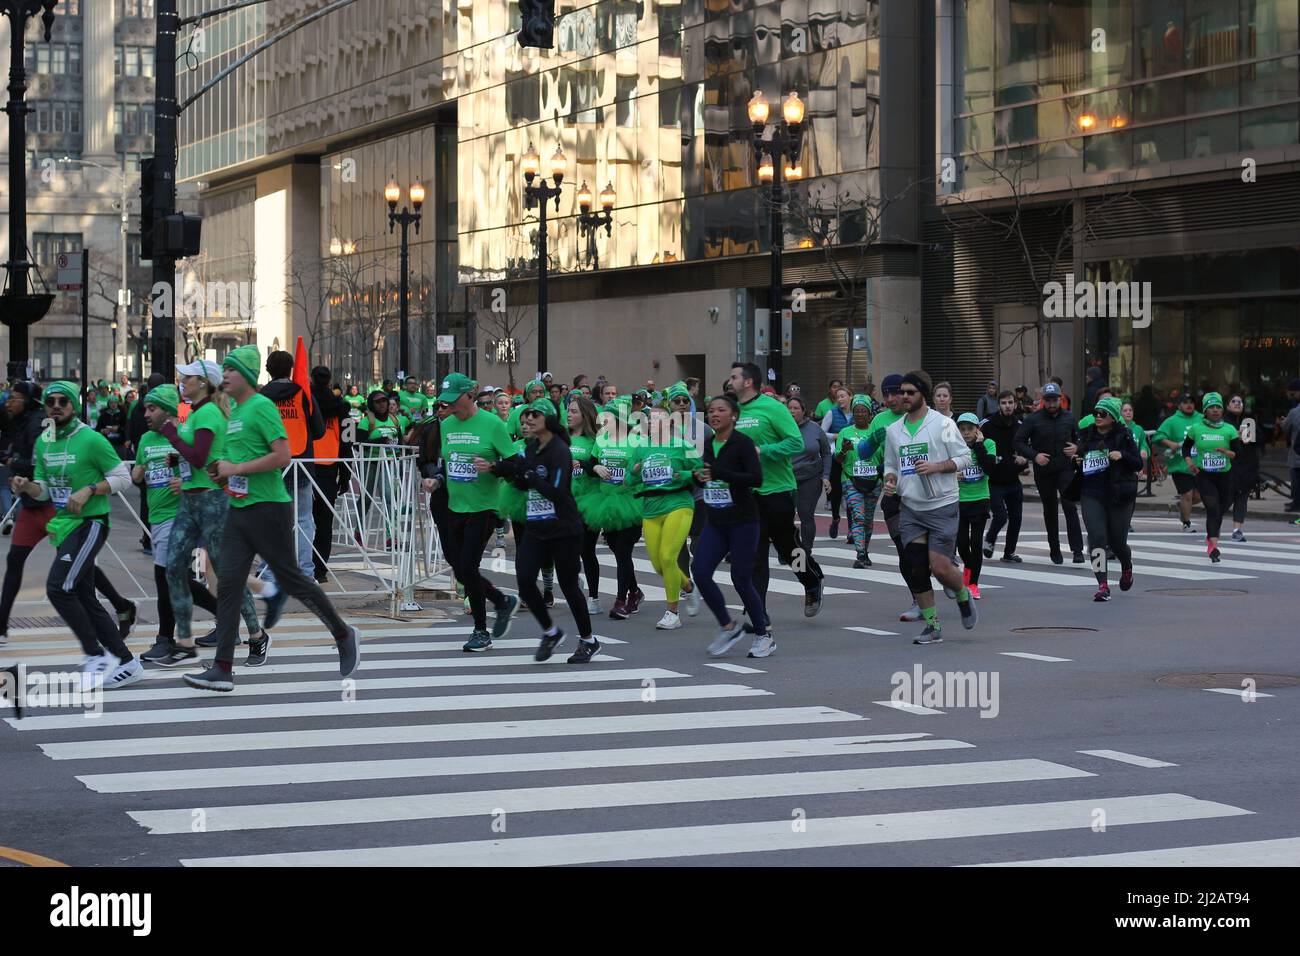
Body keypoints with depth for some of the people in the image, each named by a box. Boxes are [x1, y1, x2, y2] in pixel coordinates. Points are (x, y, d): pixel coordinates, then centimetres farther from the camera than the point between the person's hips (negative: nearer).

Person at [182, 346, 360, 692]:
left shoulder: (262, 407, -13)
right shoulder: (234, 412, 15)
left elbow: (282, 456, -21)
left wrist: (236, 468, -18)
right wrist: (221, 470, 8)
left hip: (268, 508, -8)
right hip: (239, 509, 8)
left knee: (290, 579, 2)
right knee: (228, 584, 0)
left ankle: (344, 635, 22)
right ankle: (223, 669, -1)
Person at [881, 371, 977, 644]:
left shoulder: (943, 424, -4)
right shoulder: (893, 430, 11)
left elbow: (964, 457, -4)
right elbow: (890, 464, 21)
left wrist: (935, 466, -17)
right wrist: (890, 479, -1)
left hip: (942, 506, -5)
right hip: (910, 508, 5)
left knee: (940, 567, -12)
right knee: (915, 568, -2)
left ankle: (963, 596, 21)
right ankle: (933, 626, 8)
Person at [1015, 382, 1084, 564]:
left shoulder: (1069, 418, 4)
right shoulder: (1033, 419, -4)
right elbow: (1019, 441, -6)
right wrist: (1034, 455, -19)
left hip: (1065, 469, 0)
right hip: (1043, 472, 0)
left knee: (1070, 506, -15)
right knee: (1050, 510, 11)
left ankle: (1077, 549, -17)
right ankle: (1055, 550, 23)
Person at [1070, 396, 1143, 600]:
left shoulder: (1124, 436, -2)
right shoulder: (1086, 435, 8)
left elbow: (1138, 464, -3)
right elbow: (1077, 462, 20)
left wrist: (1122, 455, -20)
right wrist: (1075, 459, -2)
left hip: (1119, 496, -2)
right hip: (1091, 495, 2)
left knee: (1117, 541, 5)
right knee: (1097, 537, -13)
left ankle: (1127, 568, 40)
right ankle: (1103, 586, -11)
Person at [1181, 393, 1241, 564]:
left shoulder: (1229, 430, -2)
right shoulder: (1196, 428, -1)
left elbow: (1238, 453, -4)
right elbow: (1186, 448, 13)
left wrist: (1227, 452, -25)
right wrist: (1189, 462, -4)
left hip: (1224, 475, 2)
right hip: (1203, 475, -2)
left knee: (1221, 509, 14)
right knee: (1212, 507, -18)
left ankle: (1211, 538, 40)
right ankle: (1213, 545, -22)